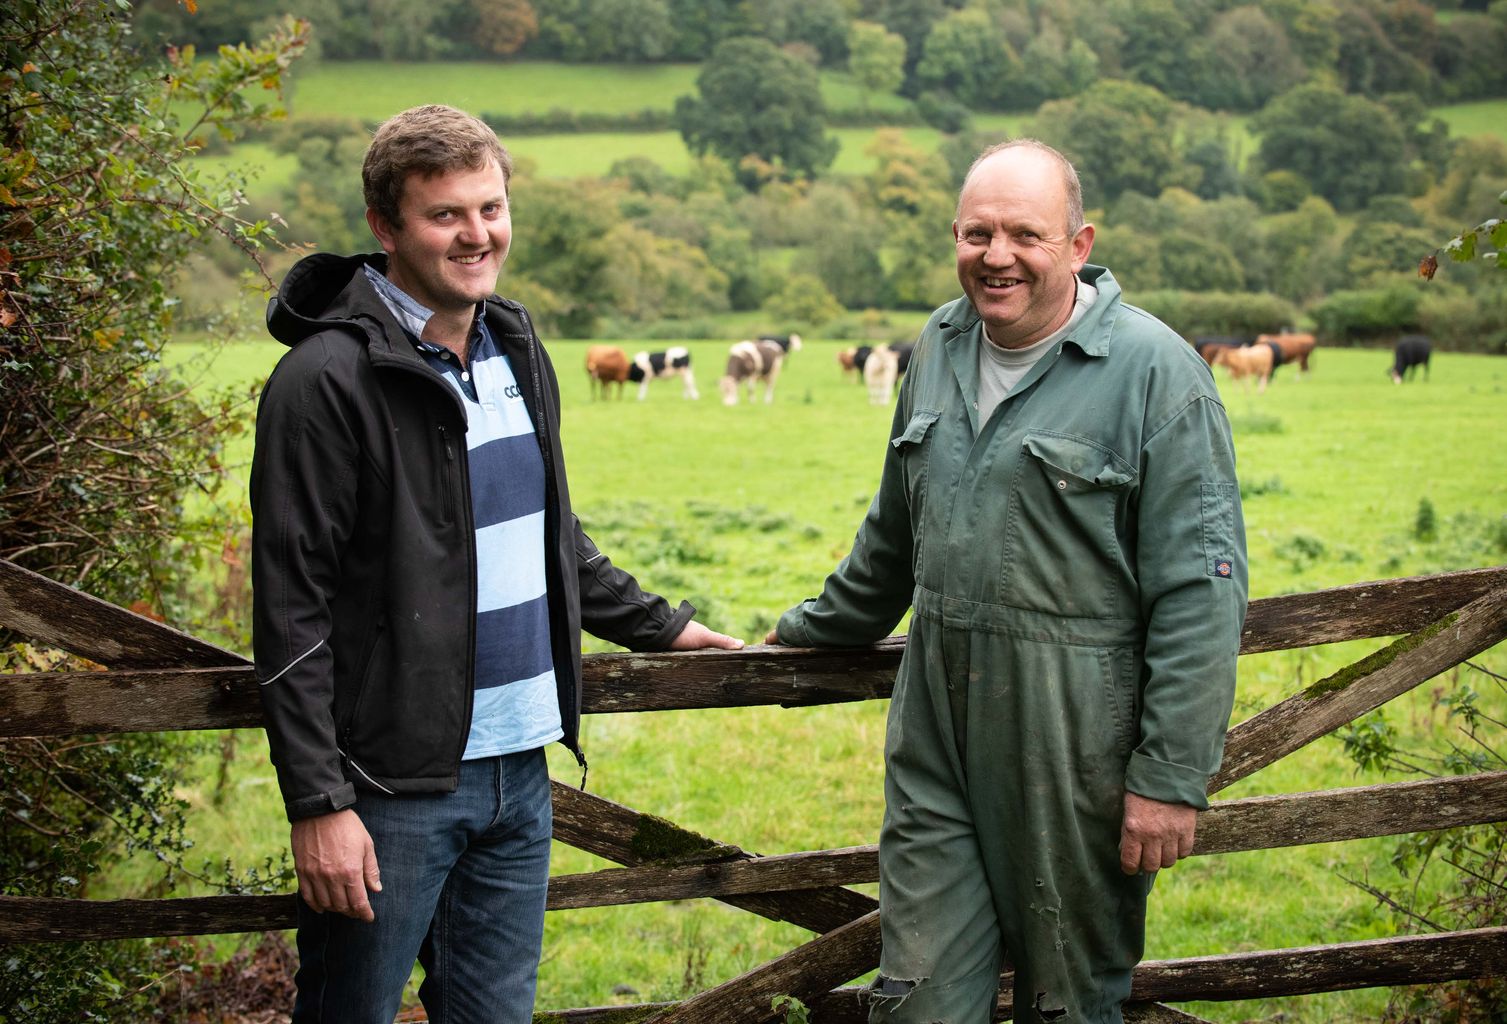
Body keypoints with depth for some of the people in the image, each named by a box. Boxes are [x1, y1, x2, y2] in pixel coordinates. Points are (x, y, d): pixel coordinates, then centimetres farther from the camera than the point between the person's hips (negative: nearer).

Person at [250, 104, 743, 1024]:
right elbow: (293, 609, -14)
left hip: (521, 773, 7)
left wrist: (658, 625, 28)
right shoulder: (329, 380, -13)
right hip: (394, 785, -7)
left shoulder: (518, 350, 11)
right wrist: (318, 802, -17)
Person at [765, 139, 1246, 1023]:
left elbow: (1201, 591, -14)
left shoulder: (1155, 371, -11)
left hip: (1076, 744, -5)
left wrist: (1173, 777, -16)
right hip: (935, 742, 5)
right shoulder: (941, 346, 10)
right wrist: (818, 629, 34)